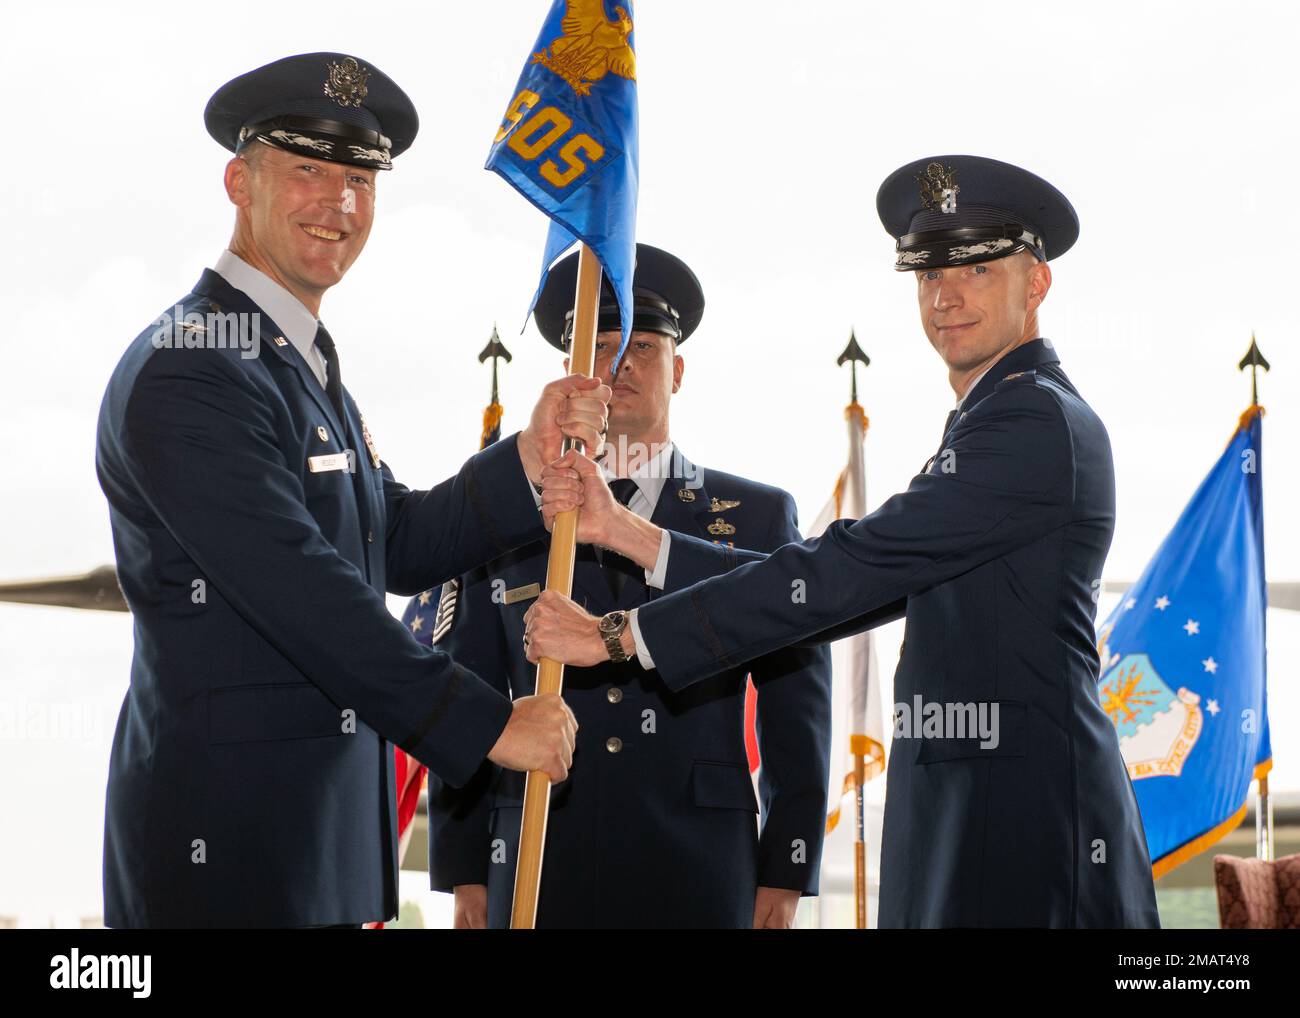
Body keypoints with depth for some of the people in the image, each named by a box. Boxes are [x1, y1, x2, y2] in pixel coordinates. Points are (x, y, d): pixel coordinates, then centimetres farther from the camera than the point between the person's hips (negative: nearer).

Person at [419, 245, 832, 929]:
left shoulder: (760, 518, 8)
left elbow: (797, 710, 6)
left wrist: (785, 874, 0)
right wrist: (464, 872, 5)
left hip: (701, 878, 0)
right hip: (540, 877, 1)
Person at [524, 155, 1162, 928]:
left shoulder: (1036, 421, -12)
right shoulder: (986, 427, 21)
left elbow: (852, 568, -18)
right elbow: (862, 586, 12)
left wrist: (616, 636, -16)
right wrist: (623, 535, 4)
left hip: (1027, 830, -9)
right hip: (960, 818, 9)